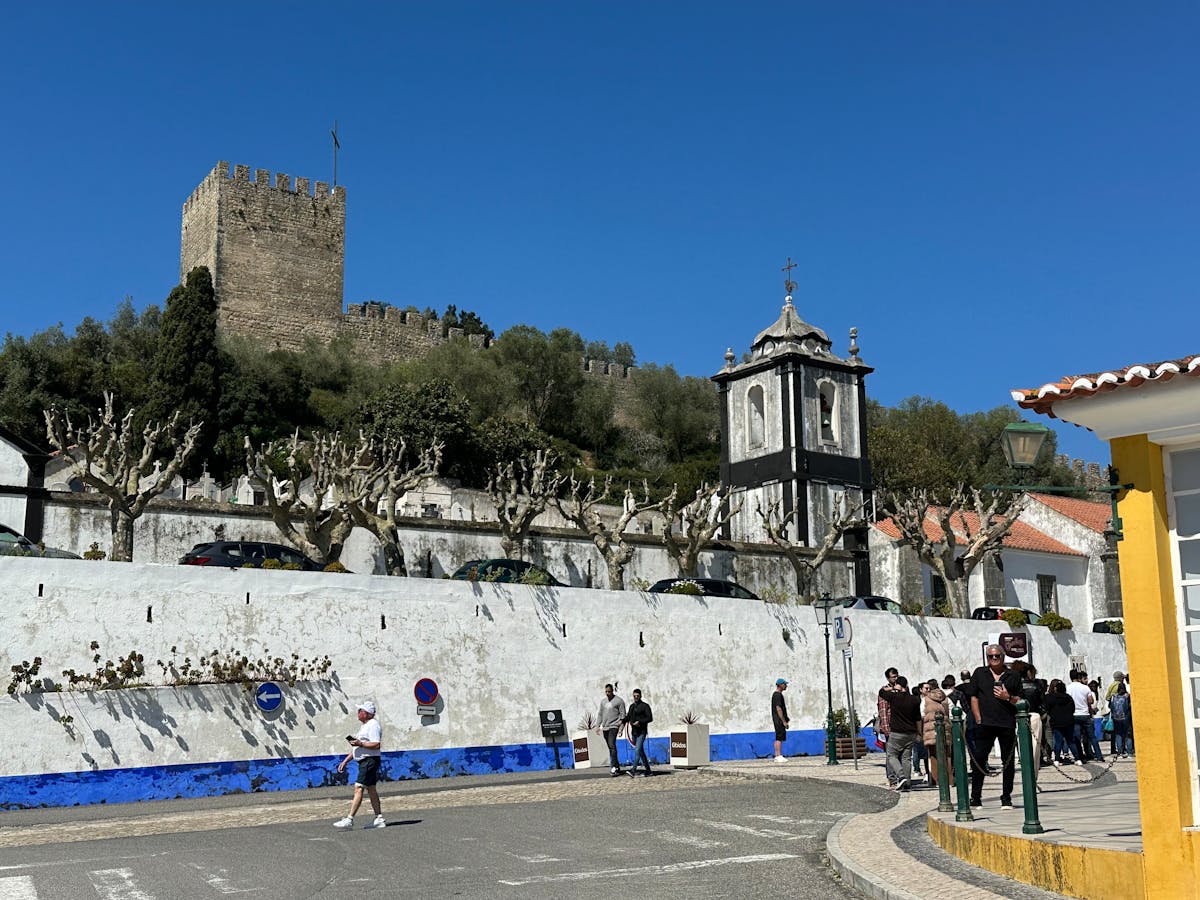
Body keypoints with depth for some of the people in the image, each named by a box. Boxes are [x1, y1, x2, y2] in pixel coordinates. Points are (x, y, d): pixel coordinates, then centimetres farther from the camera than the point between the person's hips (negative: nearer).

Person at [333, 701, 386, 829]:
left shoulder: (373, 725, -13)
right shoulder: (364, 726, 20)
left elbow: (376, 745, -23)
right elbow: (356, 747, 25)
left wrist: (360, 743, -24)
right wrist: (345, 761, 21)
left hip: (370, 760, -11)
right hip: (364, 762, 11)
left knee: (358, 788, -13)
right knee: (371, 790, 11)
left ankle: (349, 819, -15)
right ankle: (380, 819, 14)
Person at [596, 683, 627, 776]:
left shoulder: (619, 701, -2)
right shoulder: (603, 701, 16)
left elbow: (622, 714, -4)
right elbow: (600, 714, 20)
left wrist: (621, 725, -14)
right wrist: (598, 726, 13)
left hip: (613, 726, -6)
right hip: (605, 728, 6)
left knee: (612, 746, -19)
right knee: (610, 748, 7)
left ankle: (614, 767, -21)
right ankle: (617, 767, 13)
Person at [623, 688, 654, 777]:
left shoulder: (645, 706, -4)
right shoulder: (631, 706, 16)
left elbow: (650, 718, -8)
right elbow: (628, 716, 20)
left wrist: (640, 722, -19)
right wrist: (622, 720, 0)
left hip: (641, 732, -7)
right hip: (634, 732, 7)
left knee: (637, 750, -18)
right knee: (641, 751, 12)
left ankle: (633, 770, -26)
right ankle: (648, 770, 20)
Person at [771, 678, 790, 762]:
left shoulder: (777, 694, 18)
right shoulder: (777, 695, -15)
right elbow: (778, 709, -20)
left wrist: (785, 719, 22)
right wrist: (784, 721, -20)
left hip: (778, 720, 11)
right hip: (779, 720, -11)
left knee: (778, 738, 11)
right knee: (779, 737, -10)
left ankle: (777, 756, 14)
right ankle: (779, 756, -12)